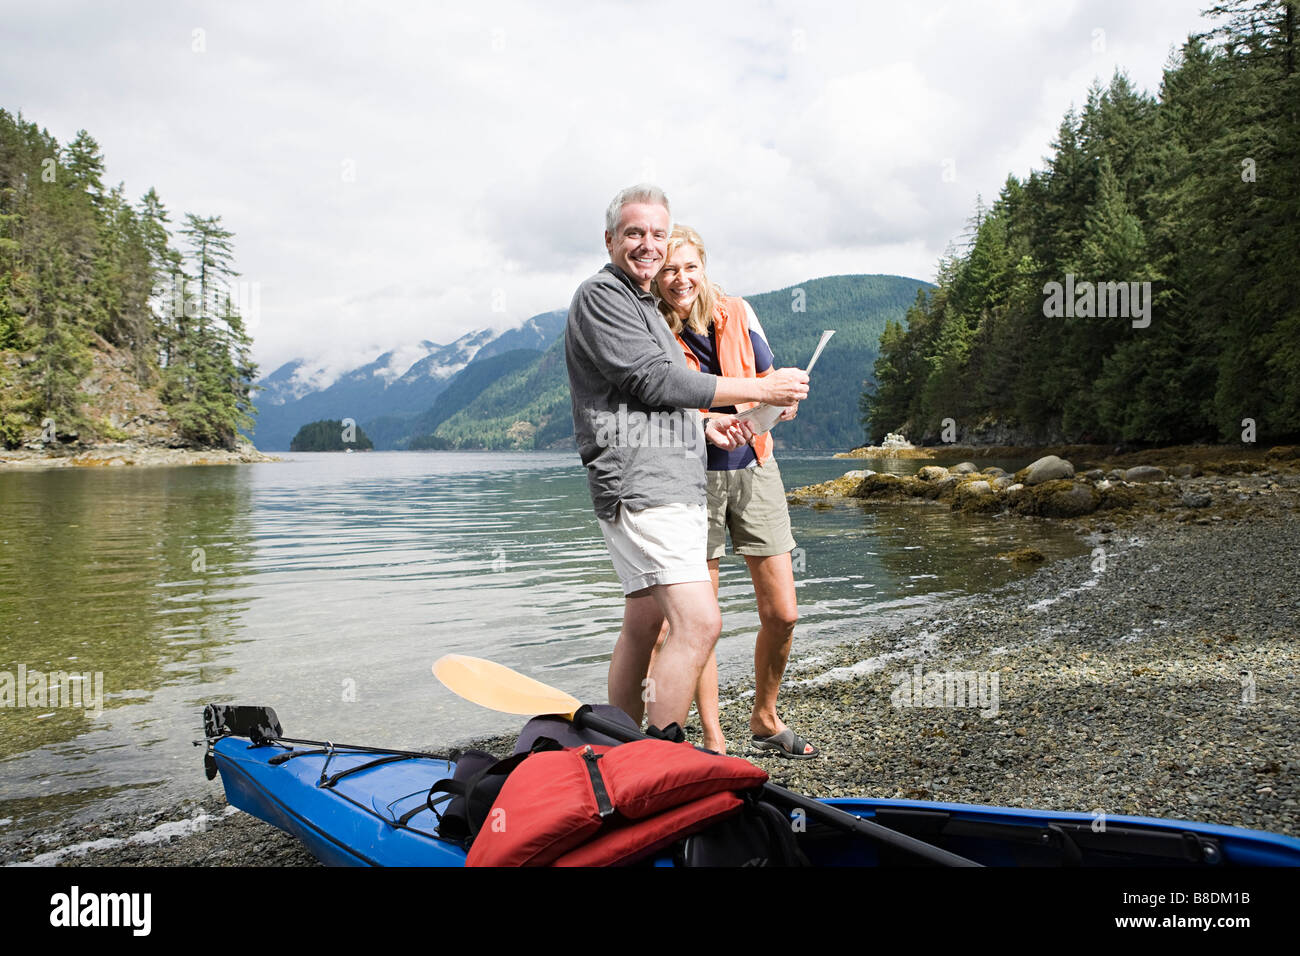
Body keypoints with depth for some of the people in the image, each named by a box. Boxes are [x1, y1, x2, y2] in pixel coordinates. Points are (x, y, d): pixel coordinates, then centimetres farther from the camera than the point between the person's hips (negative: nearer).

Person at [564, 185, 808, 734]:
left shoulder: (643, 304, 27)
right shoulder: (601, 295, -6)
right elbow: (654, 380, -15)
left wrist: (703, 425, 15)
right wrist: (760, 390, -12)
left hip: (671, 483, 10)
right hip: (638, 484, -10)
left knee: (643, 626, 13)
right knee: (698, 623, -20)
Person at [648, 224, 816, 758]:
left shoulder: (737, 313, 5)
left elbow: (770, 380, 13)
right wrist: (706, 423, -24)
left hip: (754, 468, 4)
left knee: (782, 614, 4)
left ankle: (765, 719, 26)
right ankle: (713, 740, 16)